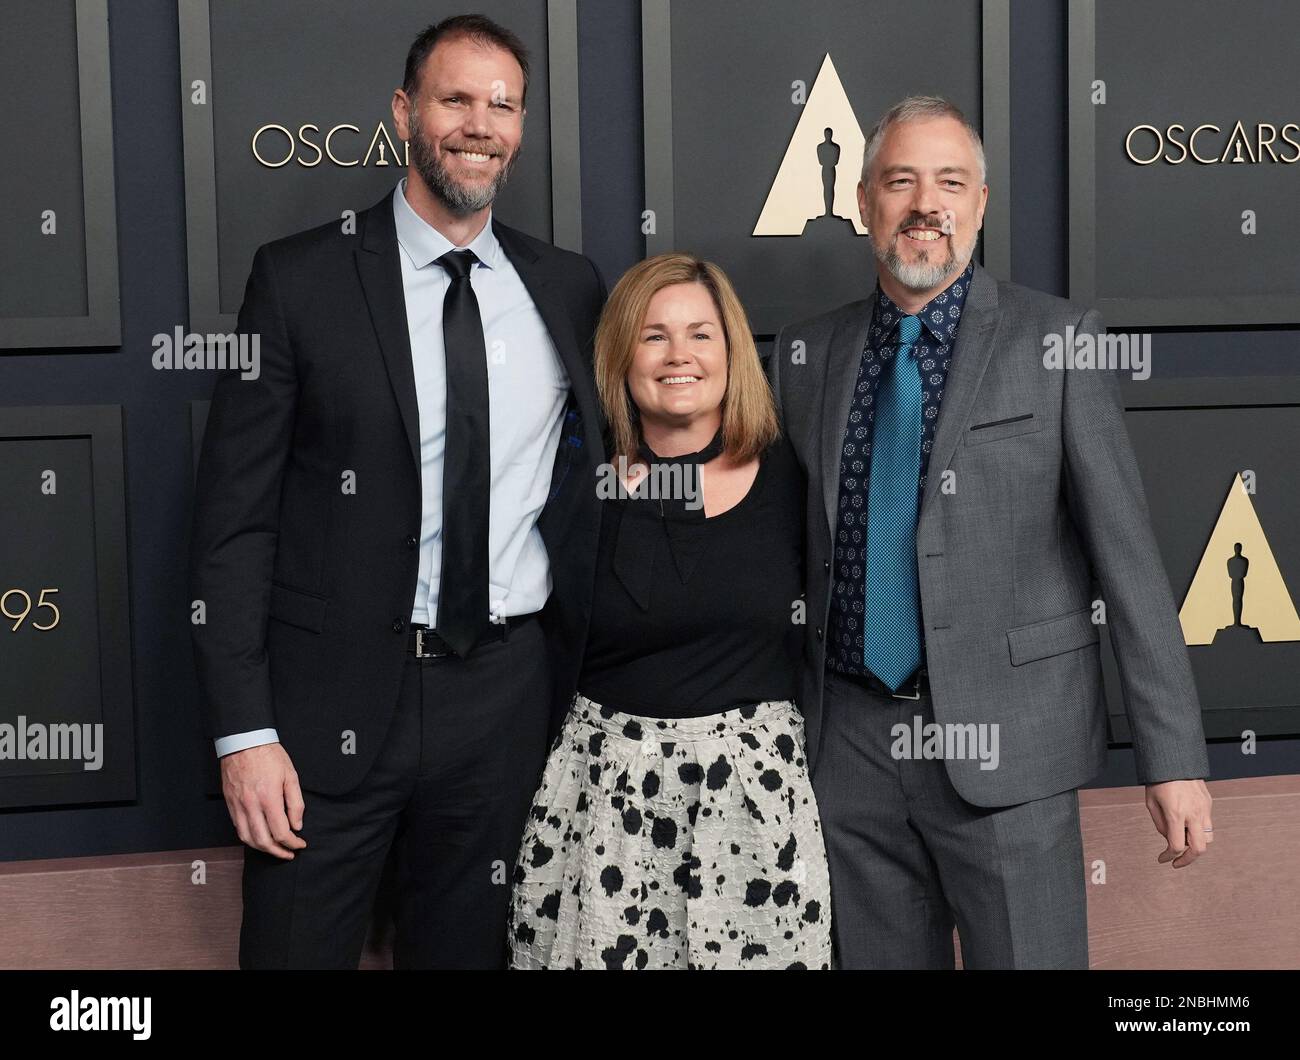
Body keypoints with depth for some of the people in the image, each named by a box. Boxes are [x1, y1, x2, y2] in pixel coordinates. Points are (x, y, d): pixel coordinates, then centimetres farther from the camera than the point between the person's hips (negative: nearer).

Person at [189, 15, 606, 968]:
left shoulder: (568, 288, 7)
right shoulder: (298, 279, -4)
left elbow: (591, 472, 15)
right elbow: (235, 516, -5)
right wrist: (243, 731, -11)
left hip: (508, 695, 3)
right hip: (336, 699, -3)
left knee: (465, 949, 15)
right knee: (297, 946, 5)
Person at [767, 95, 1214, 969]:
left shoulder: (1054, 340, -3)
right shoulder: (808, 354, 8)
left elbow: (1126, 553, -5)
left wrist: (1174, 757, -9)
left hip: (1005, 740, -3)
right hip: (851, 740, 3)